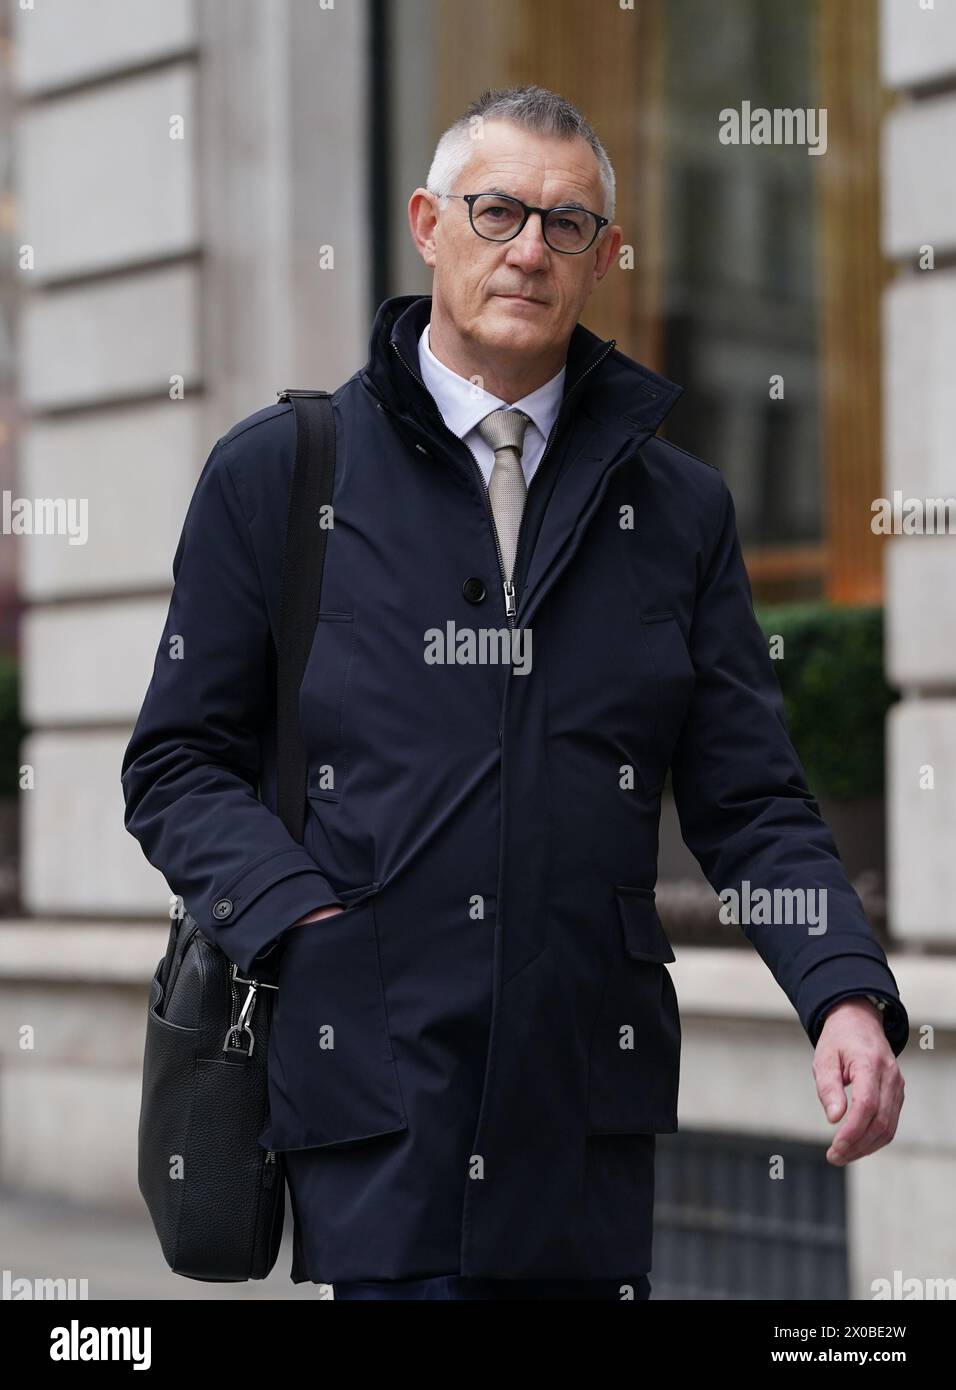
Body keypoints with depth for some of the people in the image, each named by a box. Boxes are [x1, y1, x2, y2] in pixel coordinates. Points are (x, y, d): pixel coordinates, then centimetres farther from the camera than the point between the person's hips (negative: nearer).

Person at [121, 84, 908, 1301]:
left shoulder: (679, 503, 11)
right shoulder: (272, 470, 5)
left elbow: (751, 800, 9)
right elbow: (178, 763, 5)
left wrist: (848, 994, -7)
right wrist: (300, 918, -11)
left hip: (594, 1106, 3)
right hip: (369, 1098, -2)